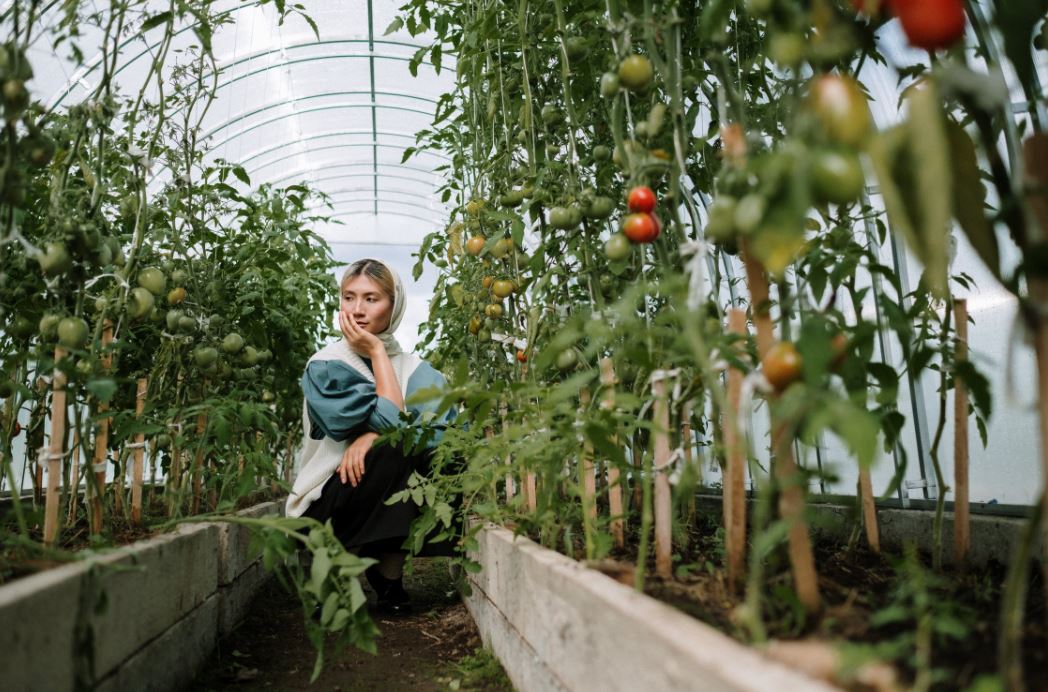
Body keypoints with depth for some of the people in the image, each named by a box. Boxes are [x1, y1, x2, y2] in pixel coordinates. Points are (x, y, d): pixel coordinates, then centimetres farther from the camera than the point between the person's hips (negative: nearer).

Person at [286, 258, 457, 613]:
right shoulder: (325, 365, -8)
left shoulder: (414, 369, 4)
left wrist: (375, 434, -27)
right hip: (325, 508, -3)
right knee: (391, 449, -29)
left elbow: (449, 427, -15)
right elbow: (393, 420, -21)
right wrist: (376, 352, -12)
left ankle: (389, 574, -6)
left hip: (388, 507, 3)